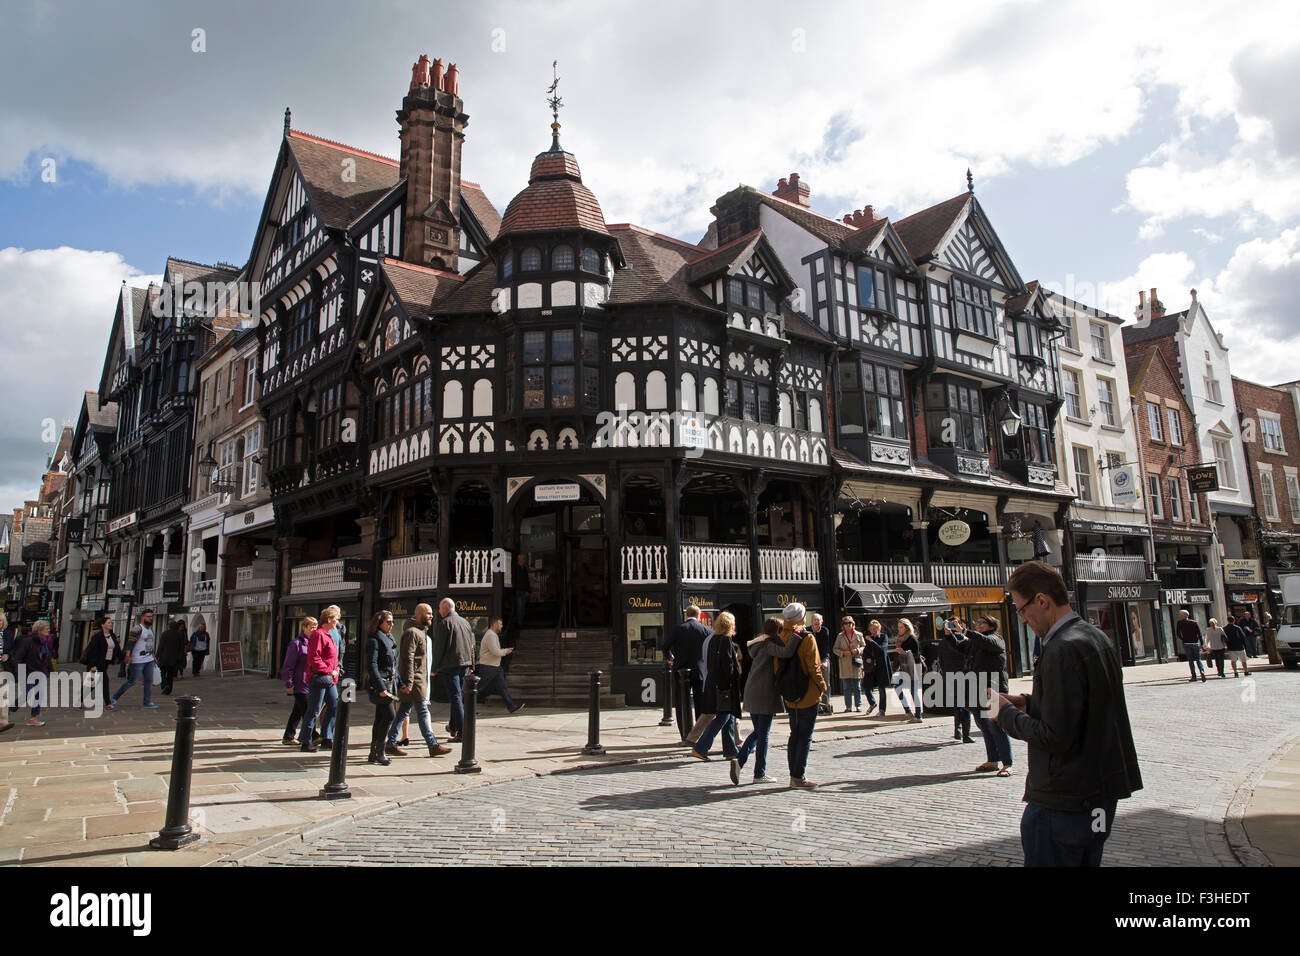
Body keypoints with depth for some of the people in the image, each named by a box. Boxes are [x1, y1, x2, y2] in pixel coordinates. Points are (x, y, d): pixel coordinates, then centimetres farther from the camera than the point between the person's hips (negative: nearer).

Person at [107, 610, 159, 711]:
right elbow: (130, 642, -22)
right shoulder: (137, 629, -13)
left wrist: (152, 654, 26)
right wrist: (127, 655, -33)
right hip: (138, 660, -8)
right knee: (132, 682, -2)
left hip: (149, 660, 8)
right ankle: (114, 698, 13)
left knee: (149, 681, 4)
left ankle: (147, 702, 8)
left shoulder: (150, 628, 14)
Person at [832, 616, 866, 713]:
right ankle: (848, 706, 9)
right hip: (845, 664, 1)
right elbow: (835, 649, 6)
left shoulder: (859, 635, 4)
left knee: (857, 687, 4)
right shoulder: (840, 636, 5)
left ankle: (858, 706, 12)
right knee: (846, 687, 3)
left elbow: (864, 646, 8)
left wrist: (858, 650, -11)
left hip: (856, 662, 0)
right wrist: (843, 653, -11)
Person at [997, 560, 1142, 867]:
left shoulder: (1063, 650, -22)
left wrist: (1007, 714, -10)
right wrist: (1028, 702, 9)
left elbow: (1056, 736, -25)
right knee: (1086, 860, 20)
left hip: (1063, 803, -10)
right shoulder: (1096, 637, 8)